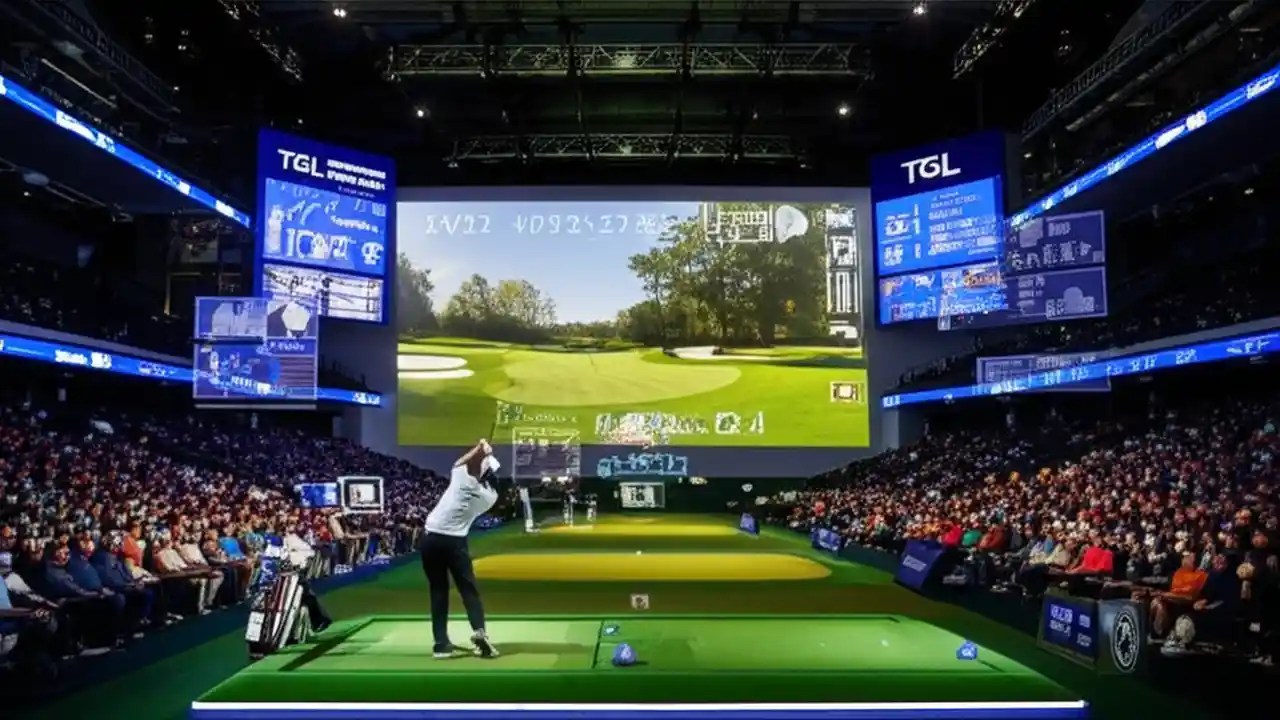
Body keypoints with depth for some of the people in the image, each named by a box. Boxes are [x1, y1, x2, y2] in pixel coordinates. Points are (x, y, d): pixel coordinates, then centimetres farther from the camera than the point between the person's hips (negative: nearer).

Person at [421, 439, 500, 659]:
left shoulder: (463, 476, -8)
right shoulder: (490, 496, 3)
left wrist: (480, 449, 9)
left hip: (432, 538, 0)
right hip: (455, 541, 0)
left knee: (438, 591, 10)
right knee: (469, 589, 8)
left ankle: (441, 643, 7)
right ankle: (479, 631, -16)